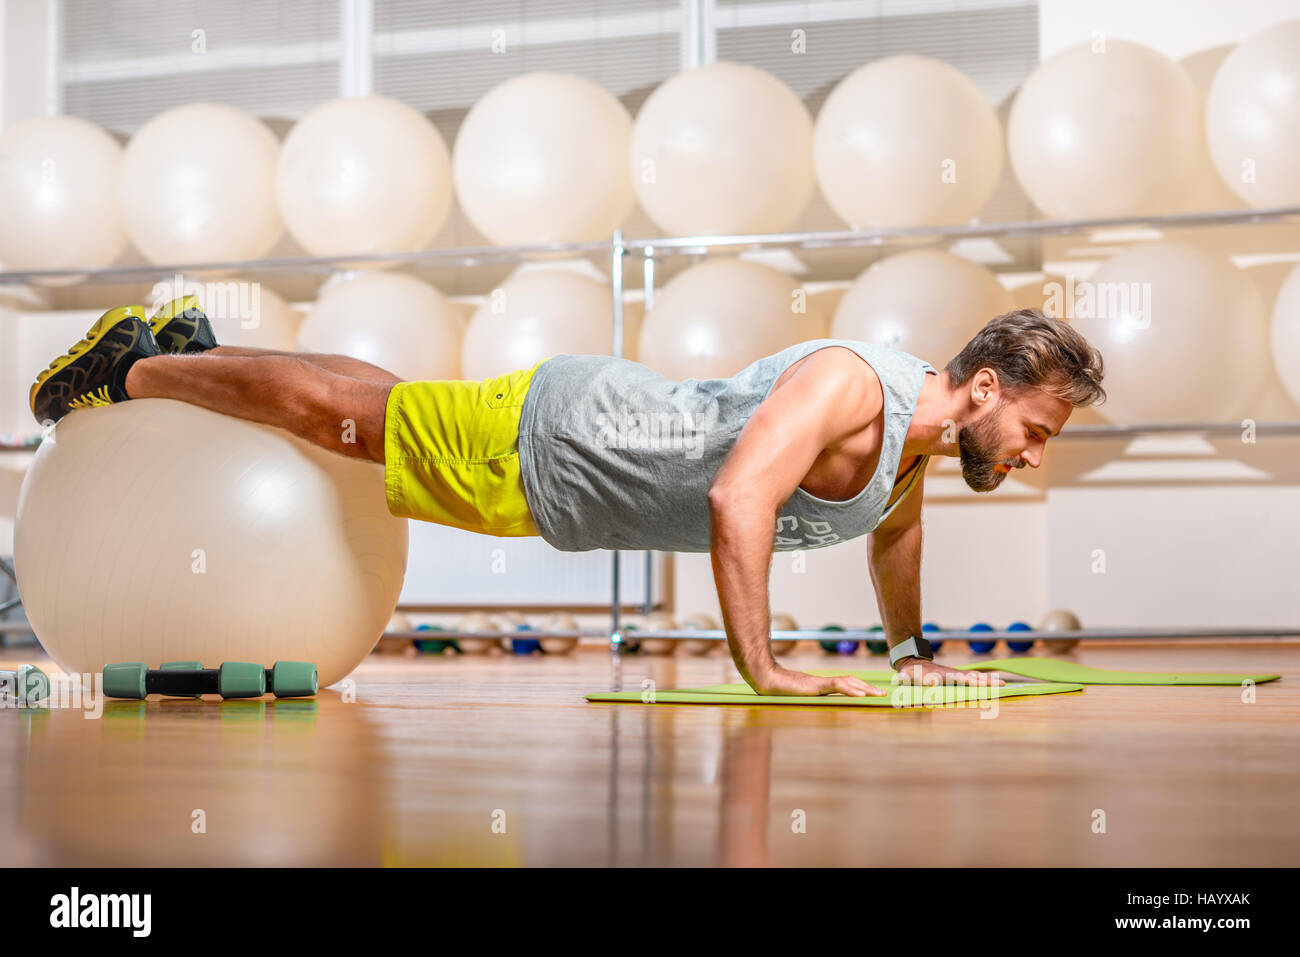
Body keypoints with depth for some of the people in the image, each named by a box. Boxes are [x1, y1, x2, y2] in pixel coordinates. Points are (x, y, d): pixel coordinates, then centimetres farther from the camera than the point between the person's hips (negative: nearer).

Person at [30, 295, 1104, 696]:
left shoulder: (924, 433, -2)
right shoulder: (847, 383, -32)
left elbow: (897, 526, 20)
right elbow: (737, 500, -44)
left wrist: (913, 648, 18)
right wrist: (762, 669, -42)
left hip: (615, 421, 8)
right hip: (550, 440, -8)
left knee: (369, 405, 25)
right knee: (324, 404, 7)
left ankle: (193, 342, 44)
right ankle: (136, 368, 27)